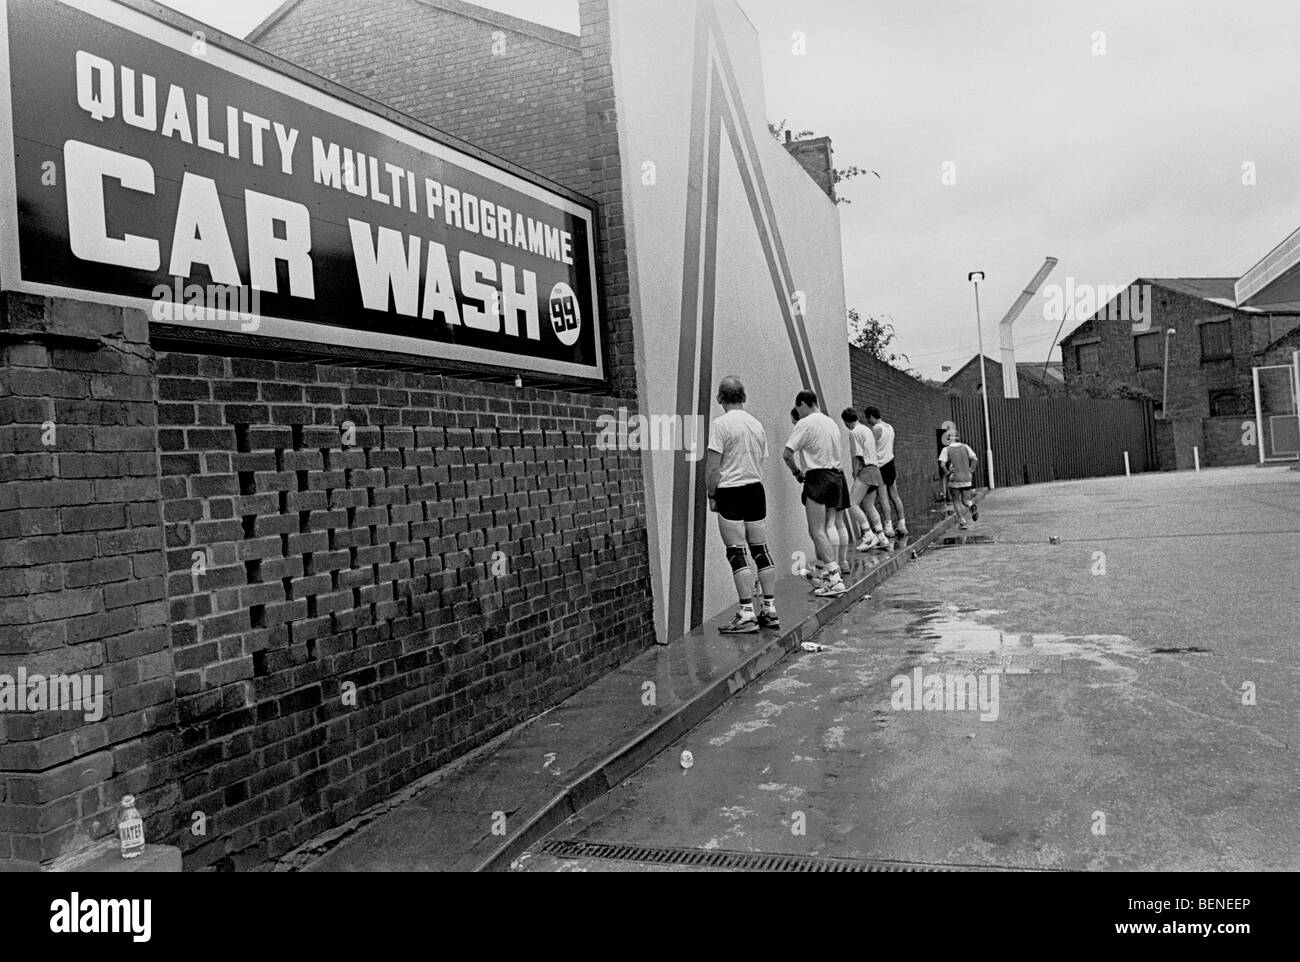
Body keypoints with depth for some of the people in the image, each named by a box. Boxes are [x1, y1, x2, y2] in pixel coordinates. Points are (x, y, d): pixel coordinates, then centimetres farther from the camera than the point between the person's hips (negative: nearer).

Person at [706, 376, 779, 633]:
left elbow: (713, 467, -13)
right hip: (756, 489, 7)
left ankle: (747, 613, -5)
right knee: (761, 550, 11)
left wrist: (711, 495, -1)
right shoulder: (757, 424, 11)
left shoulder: (720, 424, -10)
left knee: (737, 554, -4)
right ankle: (770, 609, 15)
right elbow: (760, 463, 15)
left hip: (730, 492, -6)